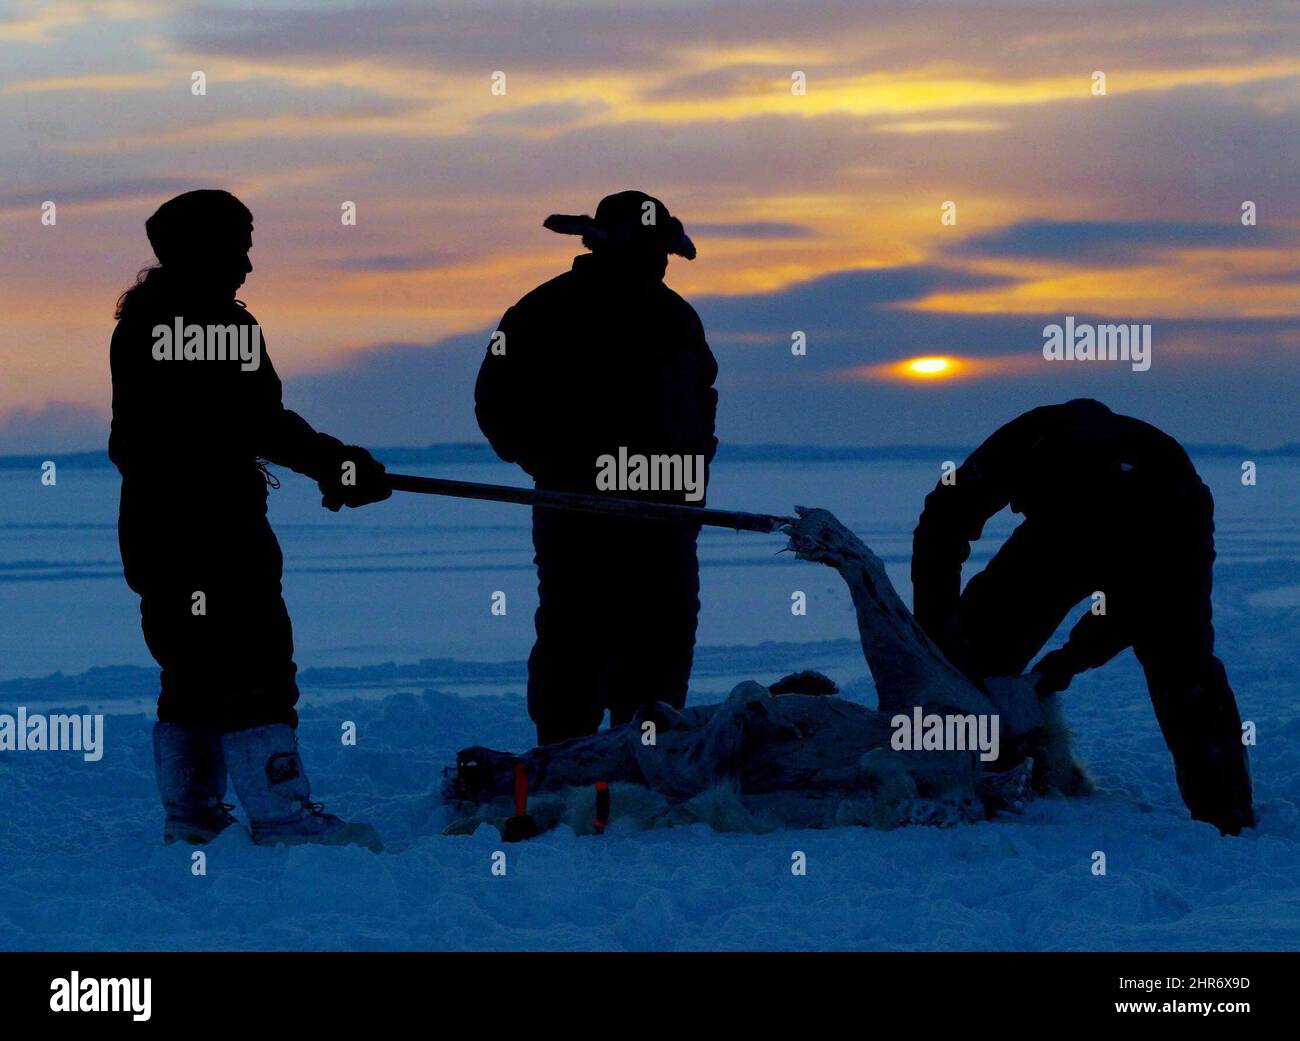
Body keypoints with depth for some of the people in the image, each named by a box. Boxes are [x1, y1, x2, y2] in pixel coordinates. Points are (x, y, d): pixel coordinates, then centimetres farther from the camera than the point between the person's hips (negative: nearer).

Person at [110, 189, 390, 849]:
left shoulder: (141, 321, 16)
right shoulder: (215, 320, -14)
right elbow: (260, 424, -21)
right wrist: (340, 465, -17)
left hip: (151, 530, 10)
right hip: (215, 529, -10)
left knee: (192, 671, 16)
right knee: (254, 669, -11)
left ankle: (191, 816, 18)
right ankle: (281, 817, -15)